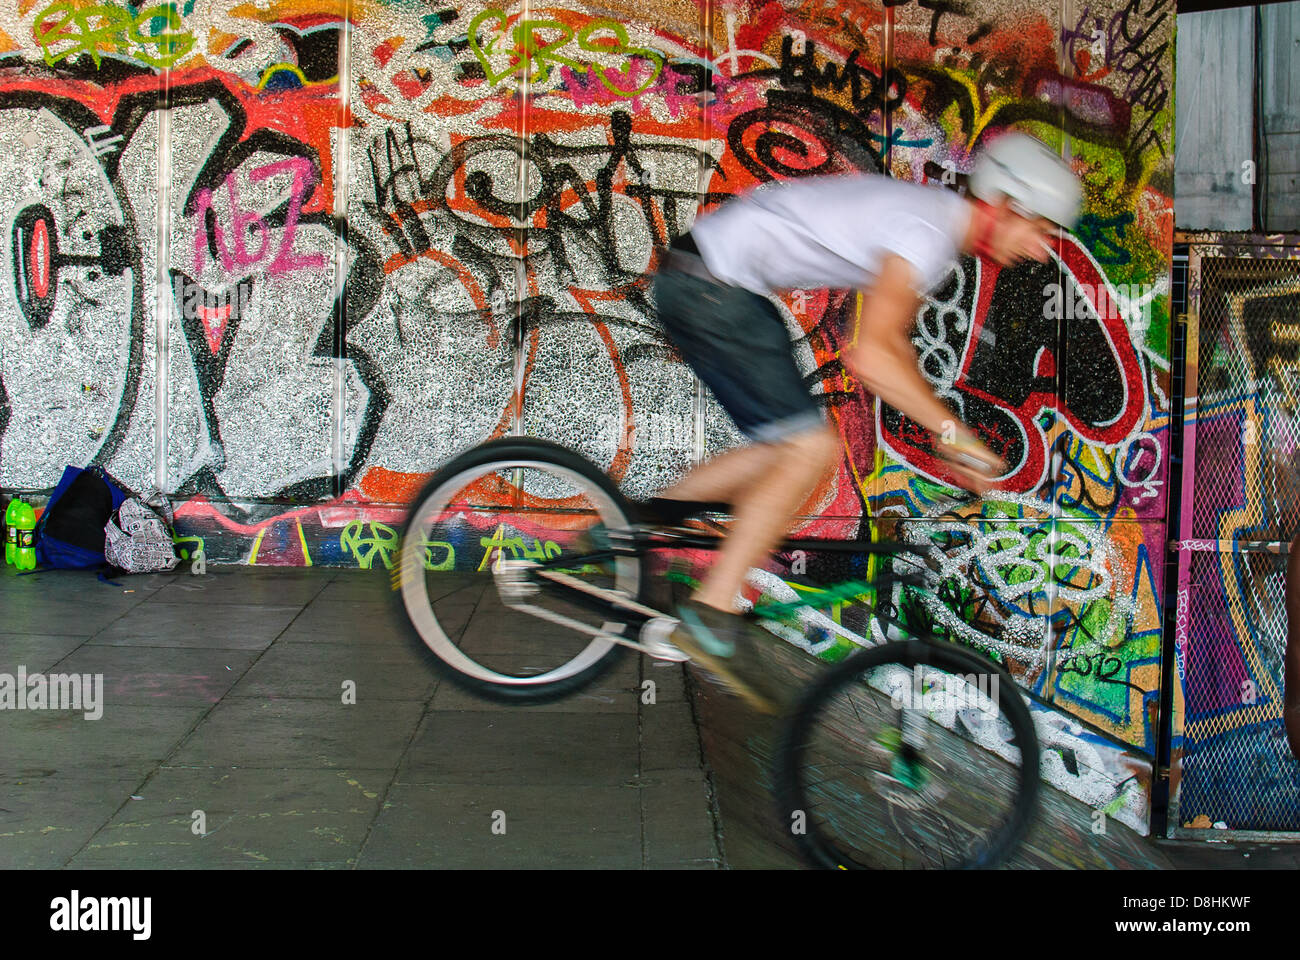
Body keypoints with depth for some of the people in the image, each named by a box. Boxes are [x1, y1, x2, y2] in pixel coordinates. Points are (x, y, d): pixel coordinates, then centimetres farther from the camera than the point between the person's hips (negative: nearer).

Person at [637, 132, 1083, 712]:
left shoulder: (931, 215, 11)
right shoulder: (925, 233, -20)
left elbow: (892, 344, 19)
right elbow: (869, 357, -28)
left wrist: (948, 446, 16)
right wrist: (956, 433, -20)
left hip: (721, 285, 10)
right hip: (707, 286, -10)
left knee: (789, 450, 9)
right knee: (810, 447, -13)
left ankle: (645, 519, 16)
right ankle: (711, 616, -11)